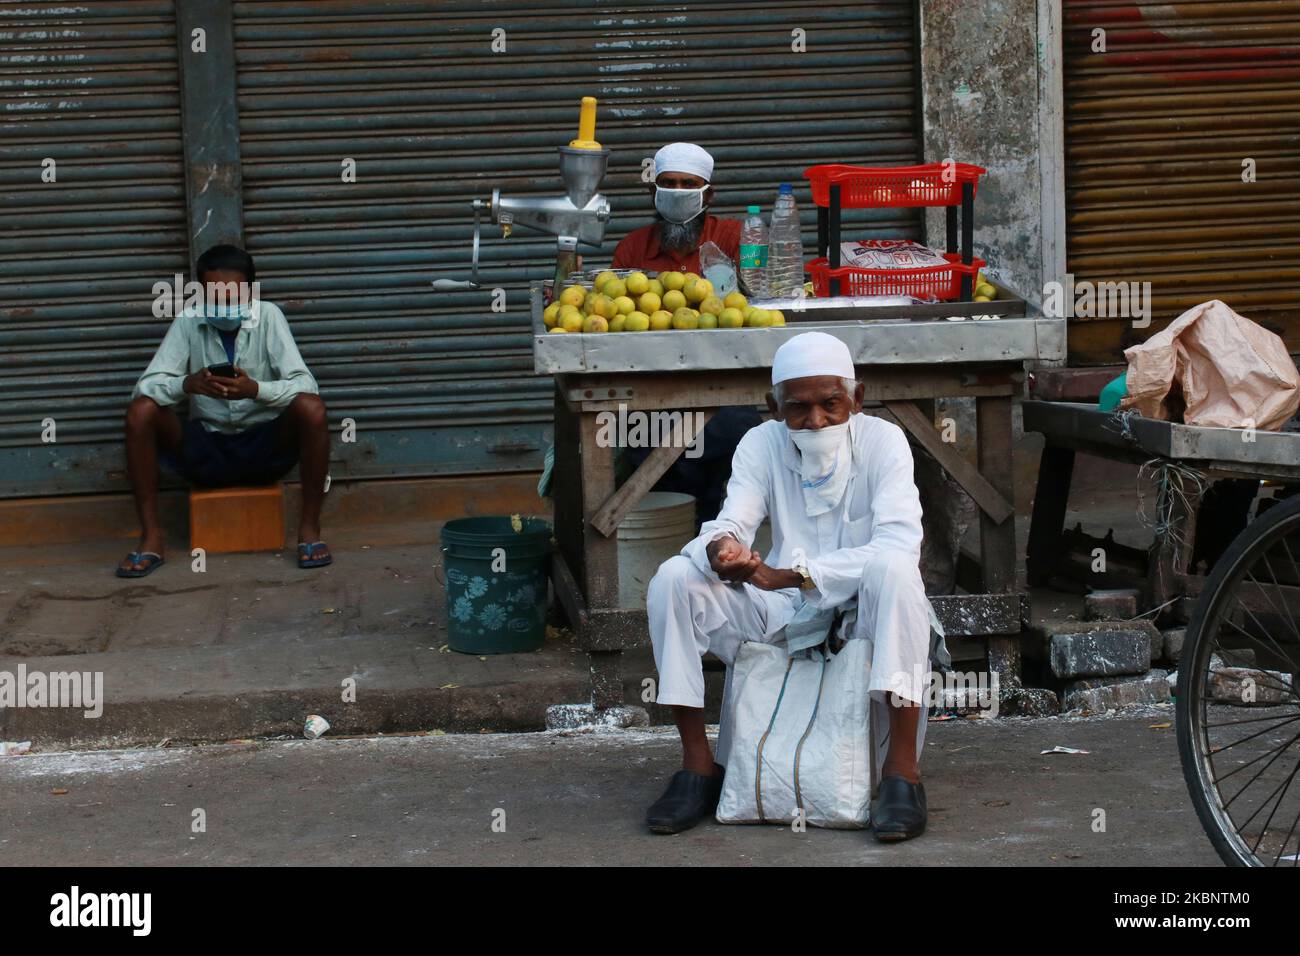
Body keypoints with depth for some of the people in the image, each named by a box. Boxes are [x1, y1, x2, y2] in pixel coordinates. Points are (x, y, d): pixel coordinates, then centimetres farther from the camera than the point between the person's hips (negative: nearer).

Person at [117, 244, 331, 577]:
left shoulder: (268, 317, -9)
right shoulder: (188, 321, -6)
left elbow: (305, 384, -18)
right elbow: (146, 386, -13)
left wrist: (255, 389, -37)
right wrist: (187, 384, -35)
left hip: (264, 446, -1)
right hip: (206, 448, 1)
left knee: (311, 409, -30)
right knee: (140, 410, -23)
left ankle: (309, 527, -17)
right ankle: (151, 536, -16)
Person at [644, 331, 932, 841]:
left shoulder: (883, 440, -12)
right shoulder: (761, 444, -2)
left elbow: (900, 542, -26)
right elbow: (730, 524, -14)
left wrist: (794, 575, -35)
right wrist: (719, 549, -42)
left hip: (864, 612, -3)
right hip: (781, 612, 3)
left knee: (893, 567, -36)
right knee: (673, 579, -16)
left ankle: (902, 767, -33)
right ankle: (698, 766, -11)